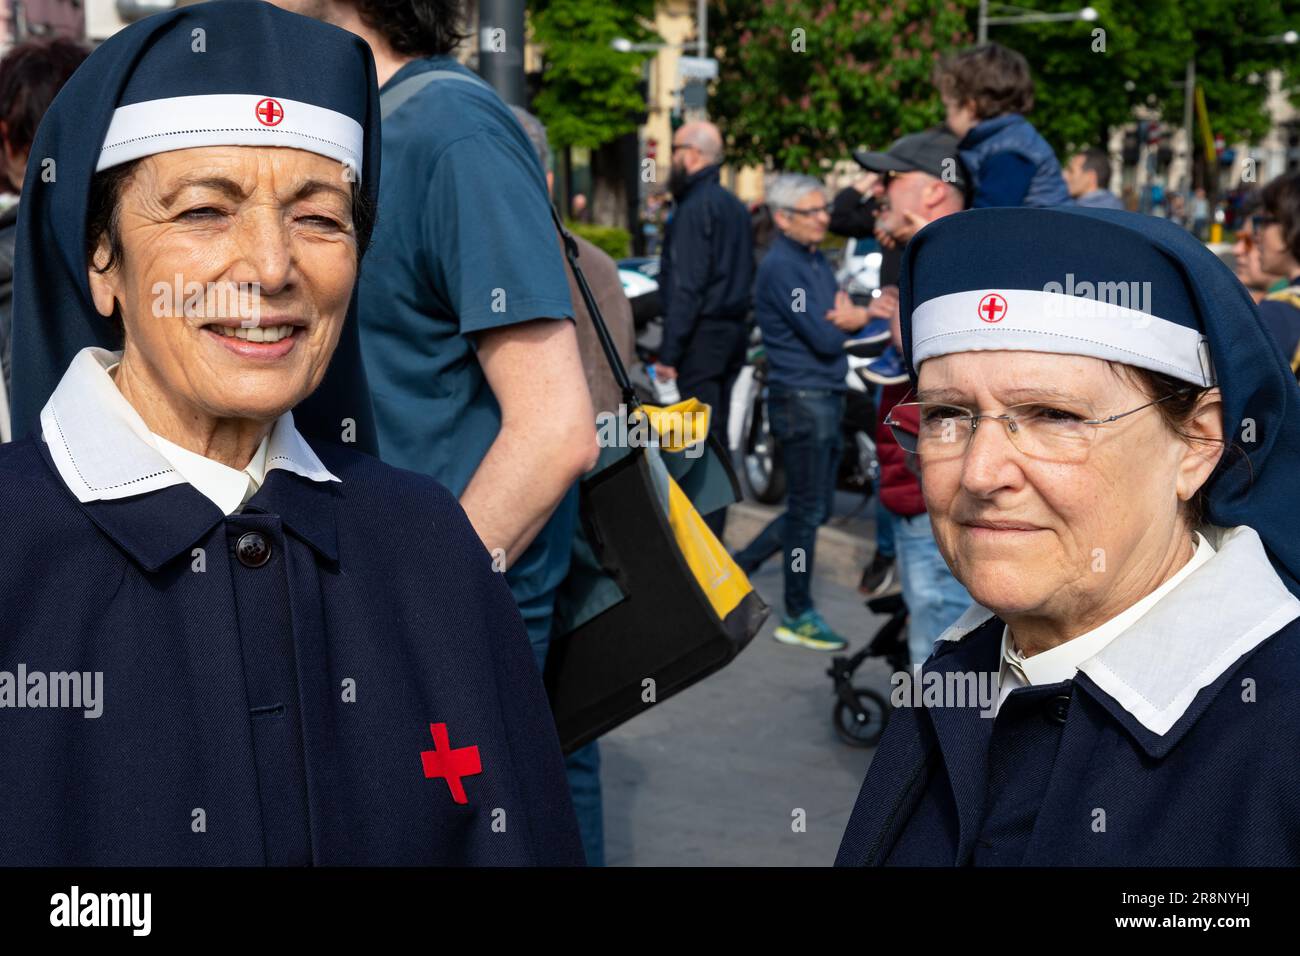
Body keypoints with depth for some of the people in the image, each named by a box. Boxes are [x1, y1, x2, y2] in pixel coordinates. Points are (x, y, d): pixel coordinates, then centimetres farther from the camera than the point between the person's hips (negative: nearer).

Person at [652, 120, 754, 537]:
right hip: (733, 332, 9)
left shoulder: (694, 208, -12)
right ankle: (714, 530, 18)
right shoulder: (734, 206, 17)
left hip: (702, 335, -9)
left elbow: (686, 285, -18)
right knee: (717, 438, 13)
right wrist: (736, 323, 19)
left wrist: (669, 351, -17)